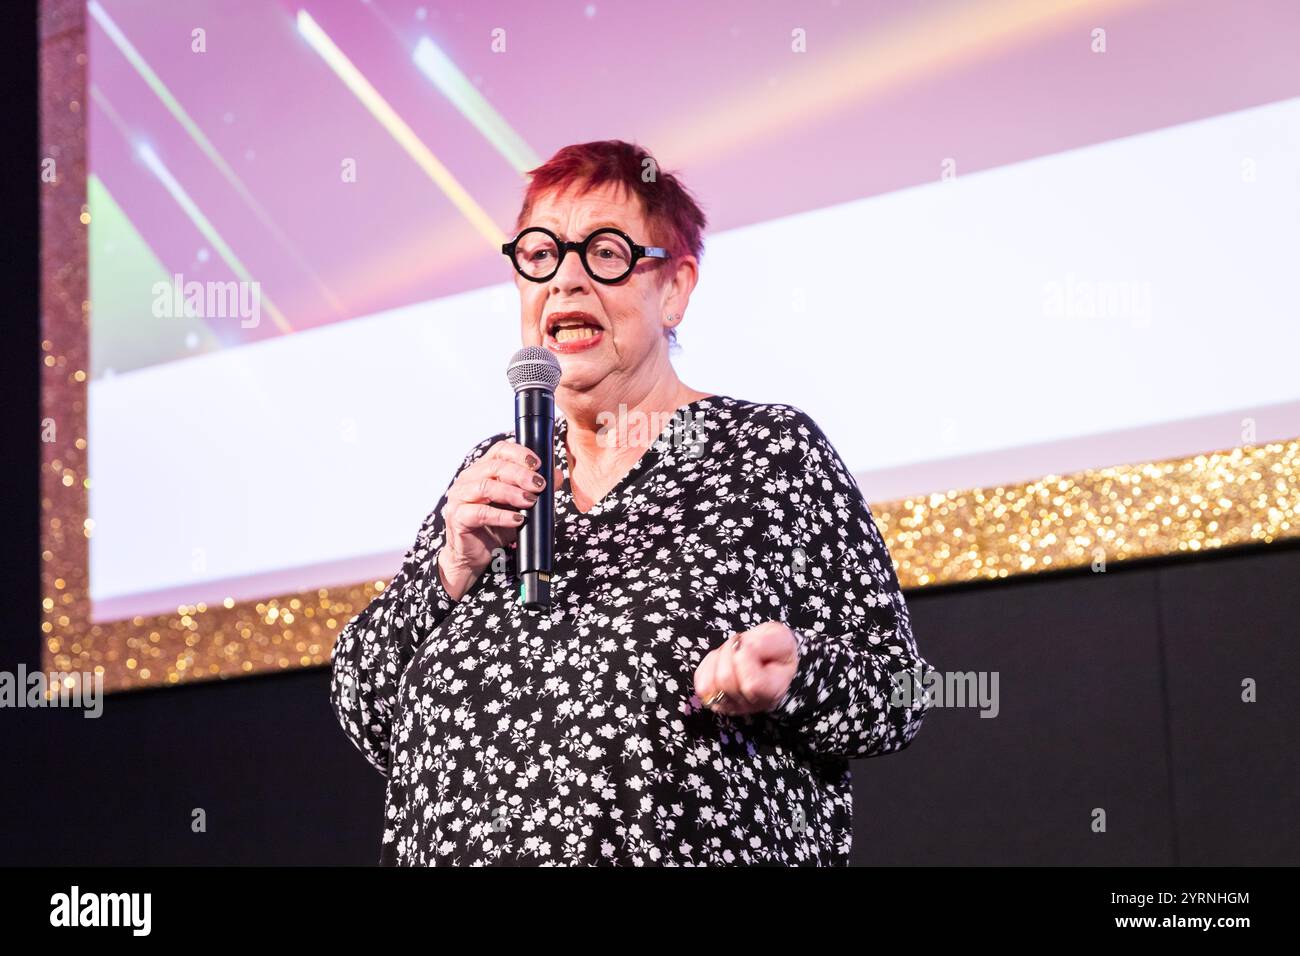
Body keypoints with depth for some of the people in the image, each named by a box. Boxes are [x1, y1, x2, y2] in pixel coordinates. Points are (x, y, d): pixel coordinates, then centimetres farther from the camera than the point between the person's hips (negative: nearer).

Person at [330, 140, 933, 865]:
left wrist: (785, 681, -24)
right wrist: (455, 569, -9)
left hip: (704, 847, -4)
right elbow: (370, 718, 6)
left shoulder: (775, 450, -4)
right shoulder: (495, 473, 8)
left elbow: (895, 697, -5)